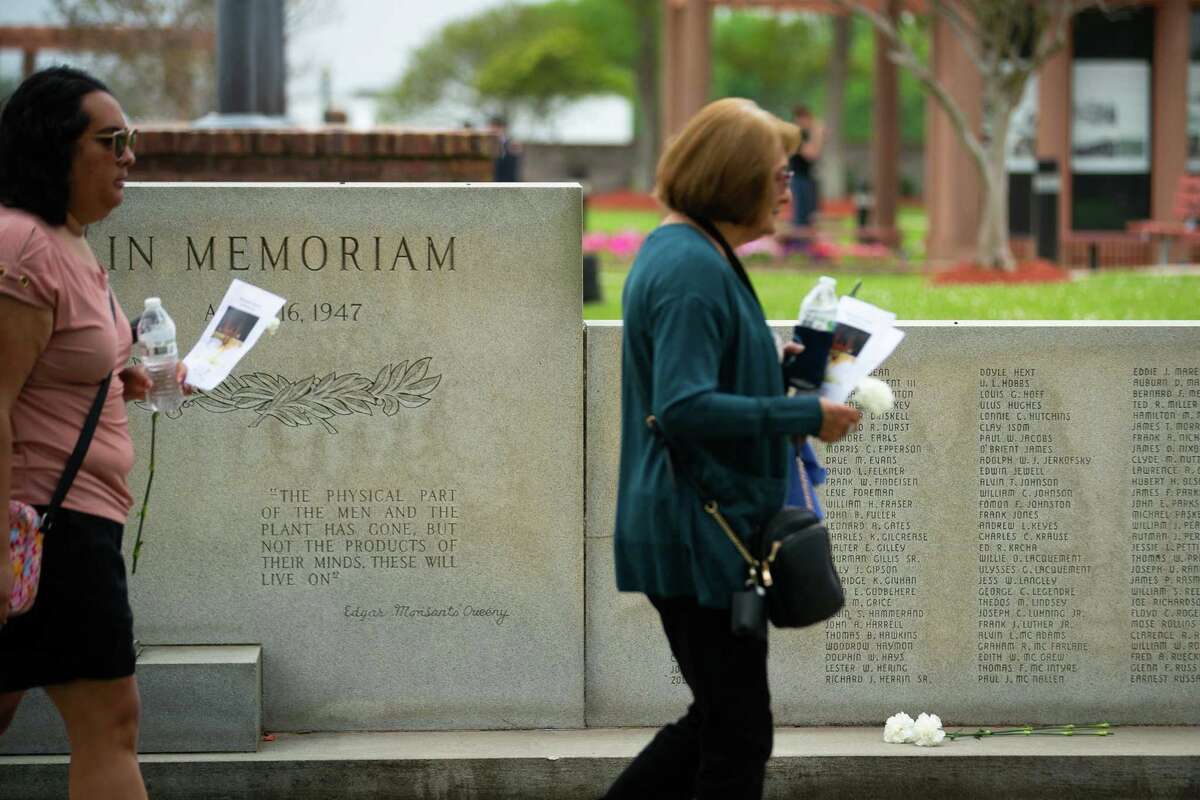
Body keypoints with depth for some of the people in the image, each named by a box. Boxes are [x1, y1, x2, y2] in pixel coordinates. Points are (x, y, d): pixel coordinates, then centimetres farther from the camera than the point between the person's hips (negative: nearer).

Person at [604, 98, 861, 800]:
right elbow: (683, 407, -27)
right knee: (739, 739, -1)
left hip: (688, 531, 10)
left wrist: (778, 367, 13)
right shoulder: (694, 271, -19)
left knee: (721, 720, 18)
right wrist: (806, 416, -22)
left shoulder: (678, 254, 14)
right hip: (701, 536, -10)